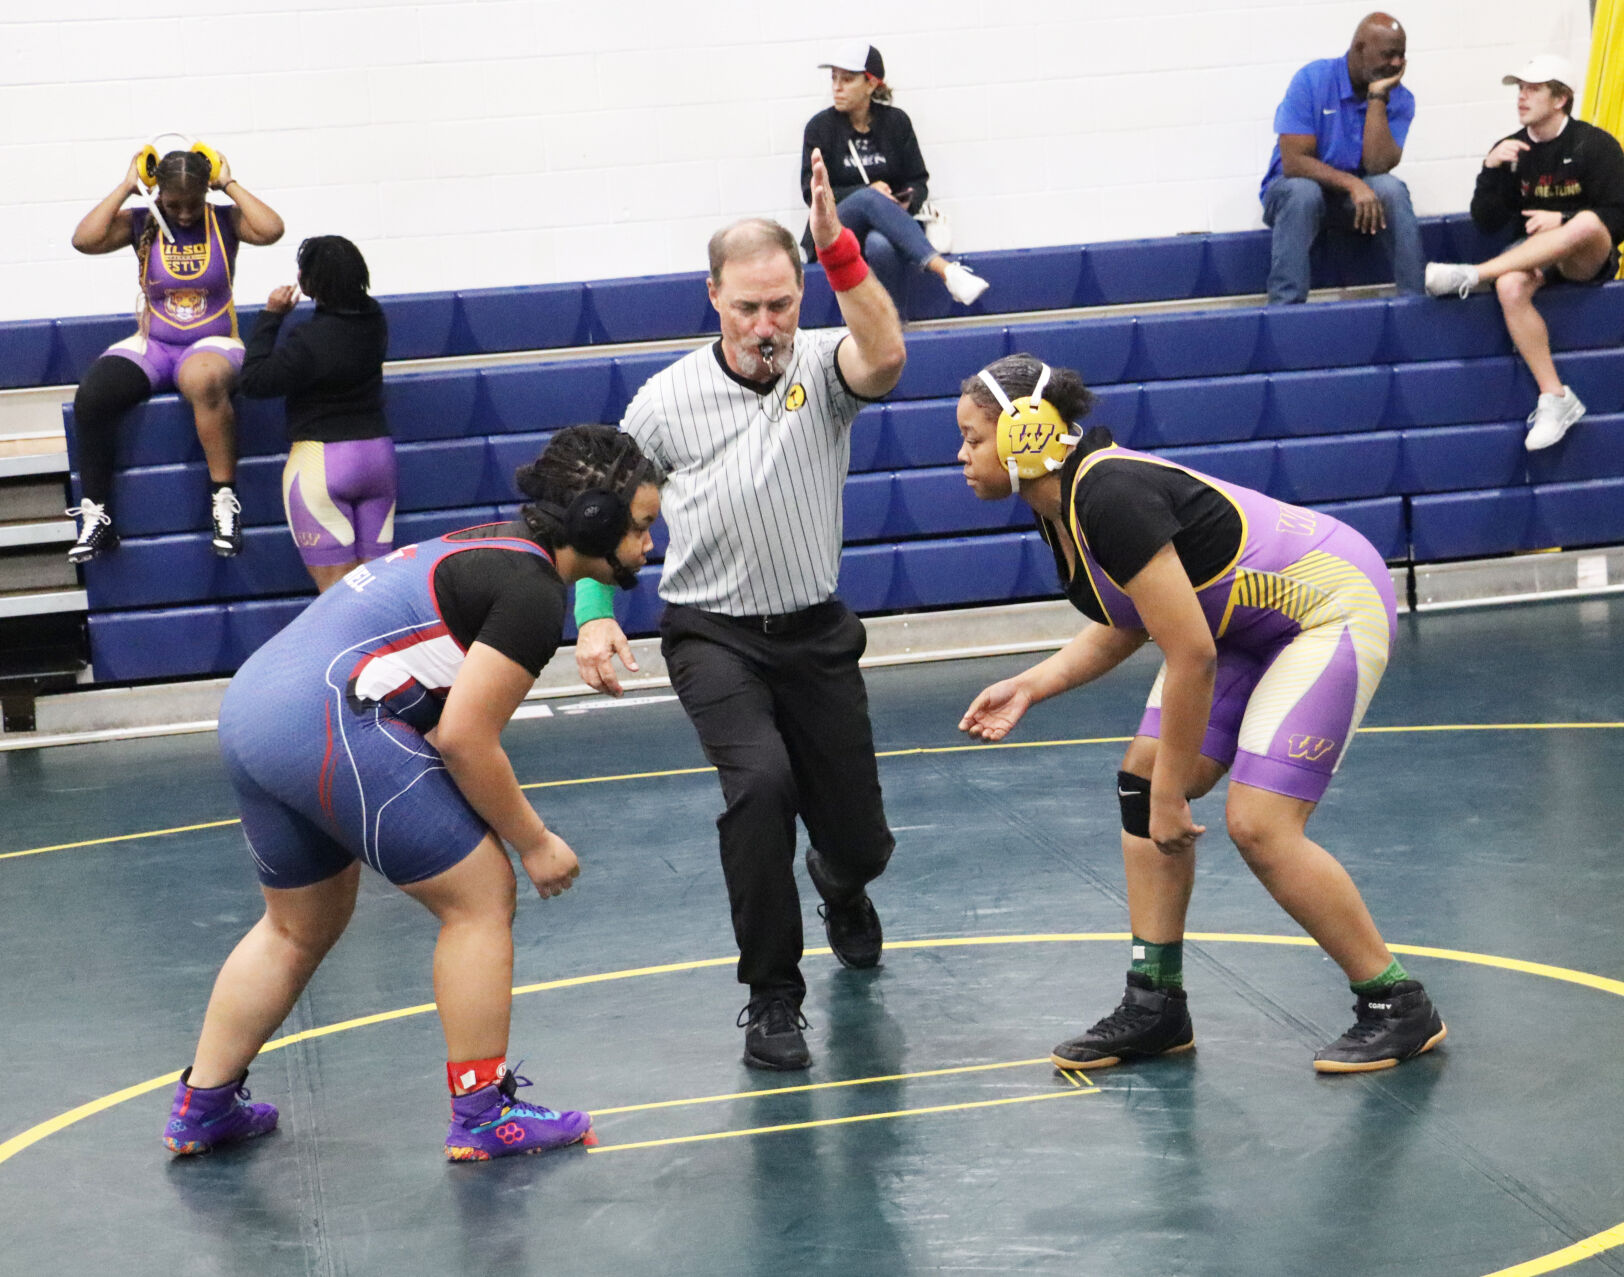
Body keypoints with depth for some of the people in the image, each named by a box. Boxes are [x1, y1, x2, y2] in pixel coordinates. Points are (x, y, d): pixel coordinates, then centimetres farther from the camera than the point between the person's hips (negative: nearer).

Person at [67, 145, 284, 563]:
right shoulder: (141, 223, 4)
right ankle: (96, 518, -15)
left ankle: (225, 502, -31)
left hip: (212, 342, -2)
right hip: (152, 344, 2)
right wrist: (126, 186, -7)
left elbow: (271, 230, -18)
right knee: (90, 397, -26)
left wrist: (229, 184, -9)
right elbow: (84, 240, -11)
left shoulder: (224, 220, 1)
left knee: (205, 381, -41)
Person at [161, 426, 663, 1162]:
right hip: (328, 722, -10)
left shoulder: (490, 551, 20)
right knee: (480, 896, 2)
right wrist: (533, 842, -1)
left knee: (300, 927, 25)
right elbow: (464, 739, -13)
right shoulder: (533, 591, -10)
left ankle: (201, 1108, 34)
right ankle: (484, 1117, 8)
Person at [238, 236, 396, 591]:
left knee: (335, 585, -4)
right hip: (378, 455, 7)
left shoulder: (309, 342, -21)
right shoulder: (374, 319, 2)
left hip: (320, 462, -7)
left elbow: (252, 381, -12)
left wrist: (270, 315, -9)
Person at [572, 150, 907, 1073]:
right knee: (760, 779, -29)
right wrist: (596, 616, -4)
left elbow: (886, 356, -31)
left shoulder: (823, 367, -6)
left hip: (816, 633, 1)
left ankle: (839, 887, 49)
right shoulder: (667, 399, -3)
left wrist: (839, 248, -41)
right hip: (714, 635, -1)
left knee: (861, 845, 6)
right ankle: (773, 999, -13)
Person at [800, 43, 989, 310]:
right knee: (869, 198, -38)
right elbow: (813, 192, -1)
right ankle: (946, 271, -51)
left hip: (886, 226, 1)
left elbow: (919, 182, 11)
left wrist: (908, 201, -14)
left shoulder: (896, 121, 9)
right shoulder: (820, 127, 5)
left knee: (881, 246, -40)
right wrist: (869, 191, -14)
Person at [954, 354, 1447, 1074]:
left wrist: (1172, 795, -21)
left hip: (1333, 607, -10)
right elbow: (1127, 628, 15)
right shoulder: (1059, 505, 1)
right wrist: (1030, 685, 3)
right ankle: (1155, 1005, 11)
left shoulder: (1110, 496, -29)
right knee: (1141, 781, 3)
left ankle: (1398, 1006, 1)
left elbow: (1191, 655, -29)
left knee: (1258, 826, -15)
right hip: (1244, 621, 10)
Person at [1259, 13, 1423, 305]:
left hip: (1357, 194, 2)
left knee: (1391, 189, -29)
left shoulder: (1400, 99, -5)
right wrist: (1351, 183, -34)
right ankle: (1284, 309, -38)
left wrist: (1377, 98, -21)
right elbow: (1294, 162, -22)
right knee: (1303, 192, -37)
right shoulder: (1312, 80, -15)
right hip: (1292, 189, -2)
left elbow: (1377, 166, -21)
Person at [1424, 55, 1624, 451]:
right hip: (1533, 256, 3)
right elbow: (1486, 221, 3)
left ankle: (1471, 275, -38)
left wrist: (1561, 221, -22)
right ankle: (1555, 398, -33)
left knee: (1587, 224, -40)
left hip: (1589, 258, -3)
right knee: (1510, 288, -34)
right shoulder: (1511, 150, 6)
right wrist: (1491, 169, -12)